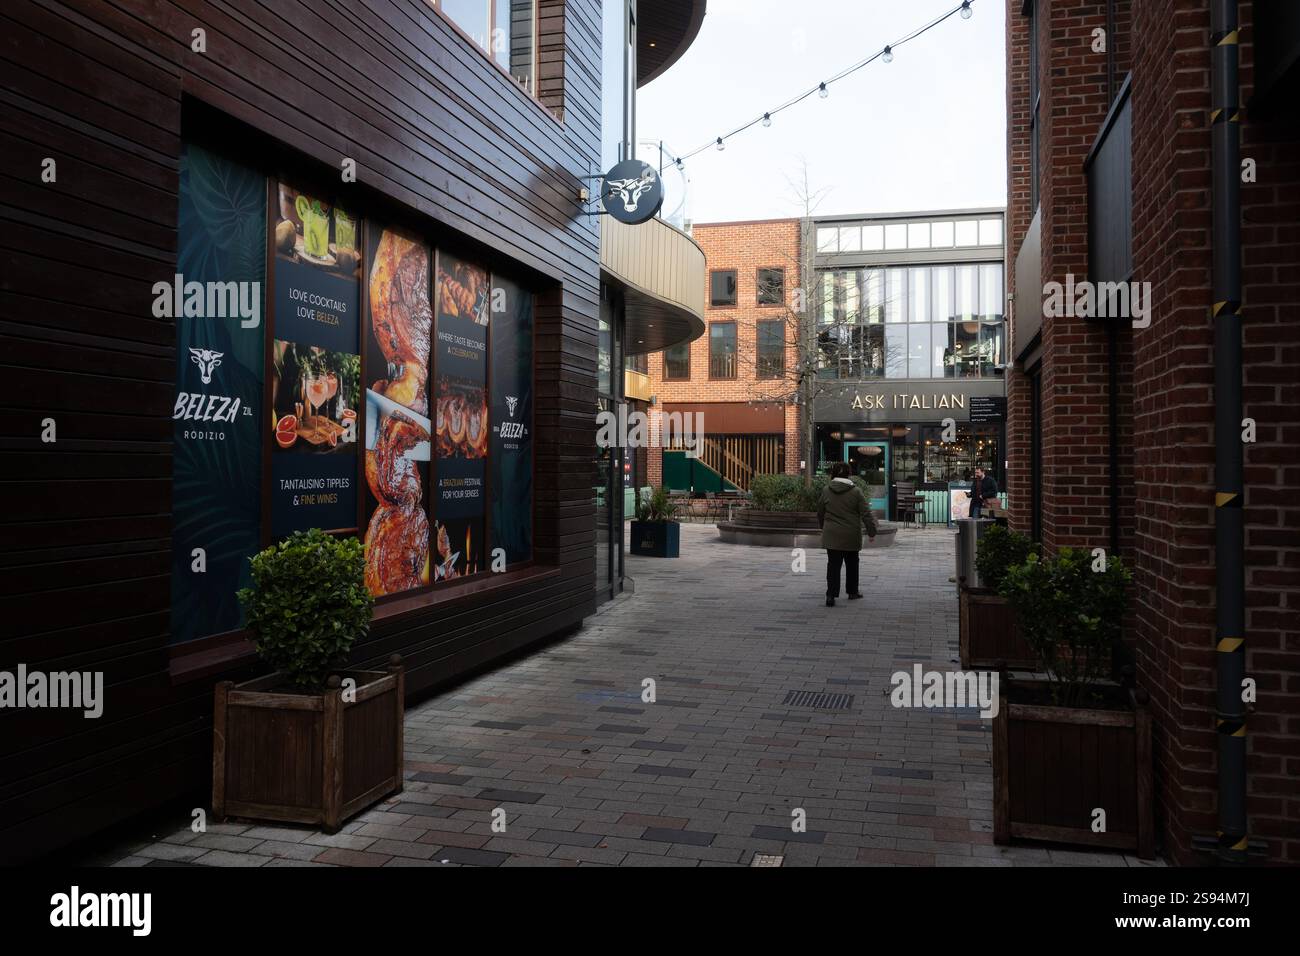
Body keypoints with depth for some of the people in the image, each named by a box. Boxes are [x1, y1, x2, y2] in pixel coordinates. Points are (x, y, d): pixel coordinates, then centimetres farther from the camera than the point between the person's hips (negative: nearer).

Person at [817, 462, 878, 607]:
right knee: (851, 564, 17)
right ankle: (852, 592, 28)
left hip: (832, 535, 1)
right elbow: (866, 514, -7)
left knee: (833, 565, 1)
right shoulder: (856, 492, -6)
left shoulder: (826, 491, -1)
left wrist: (823, 527, 26)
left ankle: (831, 595, -10)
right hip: (851, 535, 0)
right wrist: (871, 531, 1)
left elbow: (820, 513, 10)